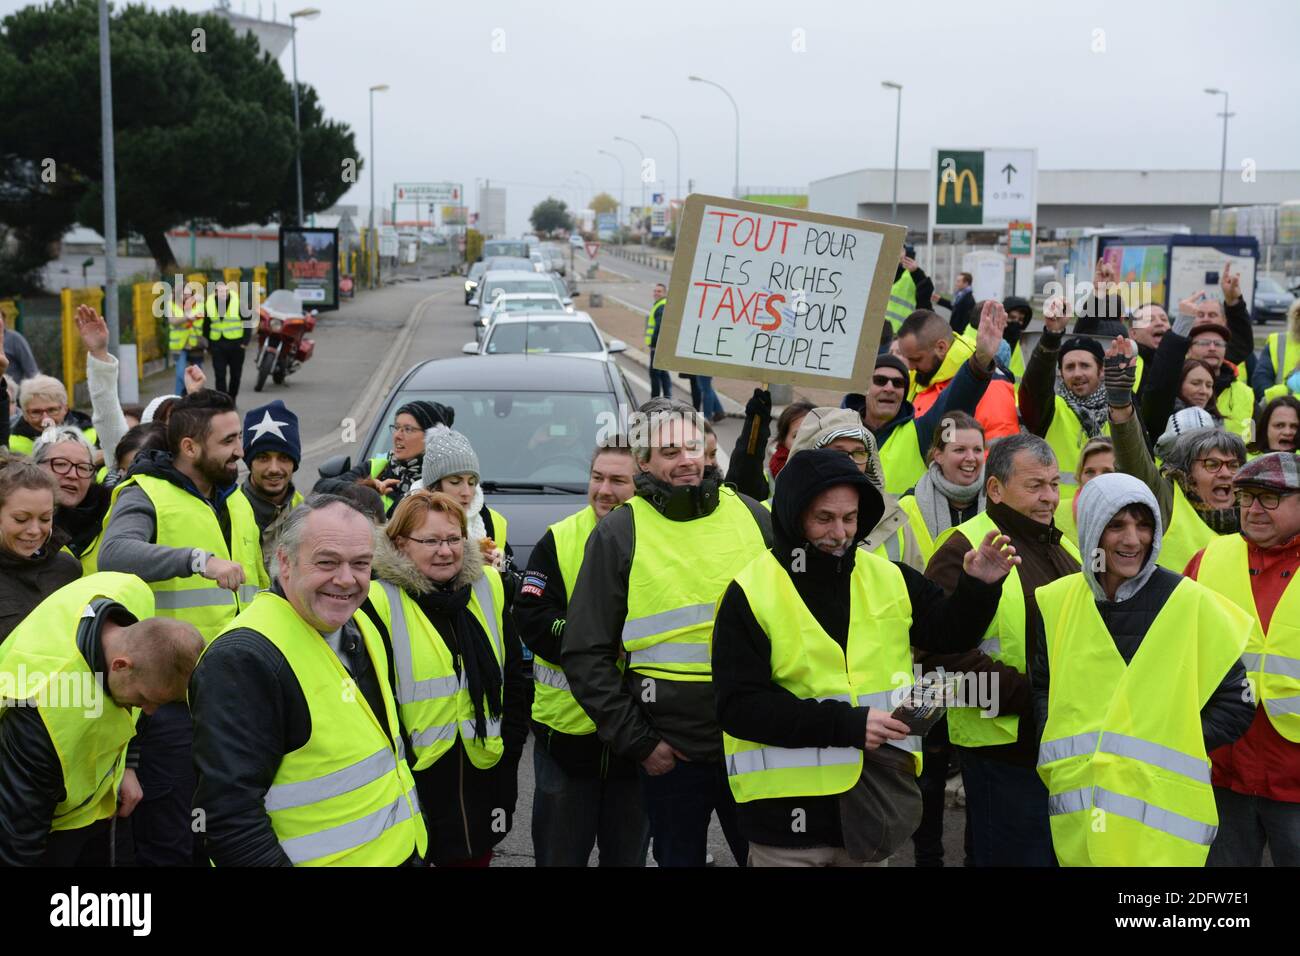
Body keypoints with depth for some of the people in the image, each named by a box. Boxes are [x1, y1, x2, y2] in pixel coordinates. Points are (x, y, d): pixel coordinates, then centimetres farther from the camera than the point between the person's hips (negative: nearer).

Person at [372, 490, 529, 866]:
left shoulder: (488, 588, 3)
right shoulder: (381, 601, -13)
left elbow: (514, 676, 11)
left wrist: (509, 746, 6)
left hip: (482, 776, 5)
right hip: (413, 780, -4)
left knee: (475, 855, 17)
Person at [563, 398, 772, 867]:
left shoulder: (750, 514, 5)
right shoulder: (619, 532, -2)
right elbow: (587, 655, -3)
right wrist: (636, 741, -7)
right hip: (671, 753, -2)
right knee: (680, 857, 11)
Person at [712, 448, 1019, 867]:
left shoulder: (889, 578, 6)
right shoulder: (751, 593, -9)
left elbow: (951, 632, 17)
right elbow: (740, 707, -16)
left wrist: (980, 587, -5)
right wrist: (846, 724, -22)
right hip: (788, 815, -4)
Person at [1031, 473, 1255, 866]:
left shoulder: (1189, 602, -4)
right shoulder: (1056, 602, 5)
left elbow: (1236, 703, -1)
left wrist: (1173, 747, -9)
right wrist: (1059, 742, 0)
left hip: (1160, 811, -3)